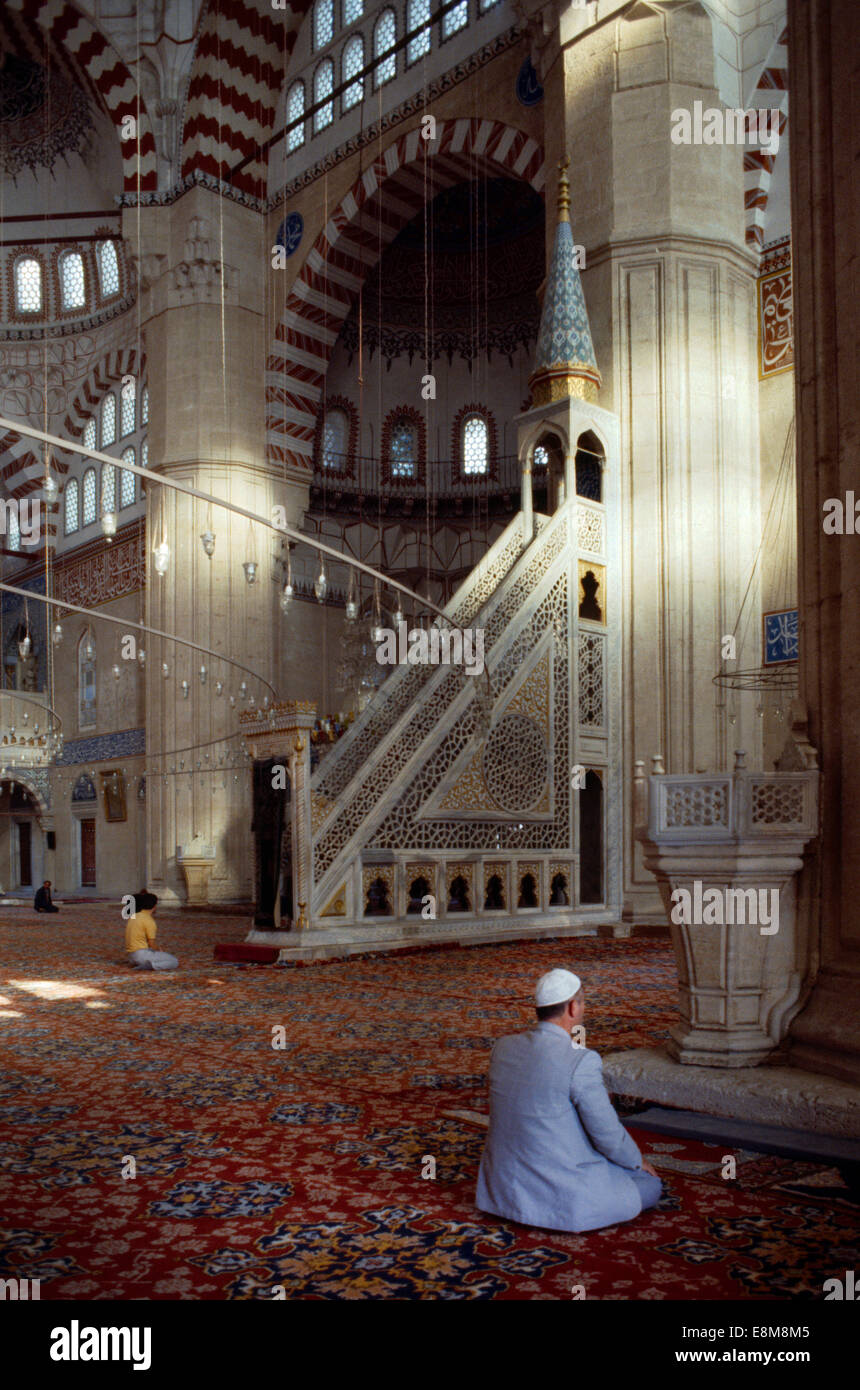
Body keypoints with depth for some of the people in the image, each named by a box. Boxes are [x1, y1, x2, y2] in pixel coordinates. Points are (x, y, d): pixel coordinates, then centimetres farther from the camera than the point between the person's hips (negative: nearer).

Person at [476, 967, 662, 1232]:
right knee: (651, 1186, 14)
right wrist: (638, 1162, 7)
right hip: (562, 1195, -8)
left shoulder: (504, 1046, -3)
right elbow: (608, 1136, -15)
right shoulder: (581, 1061, -23)